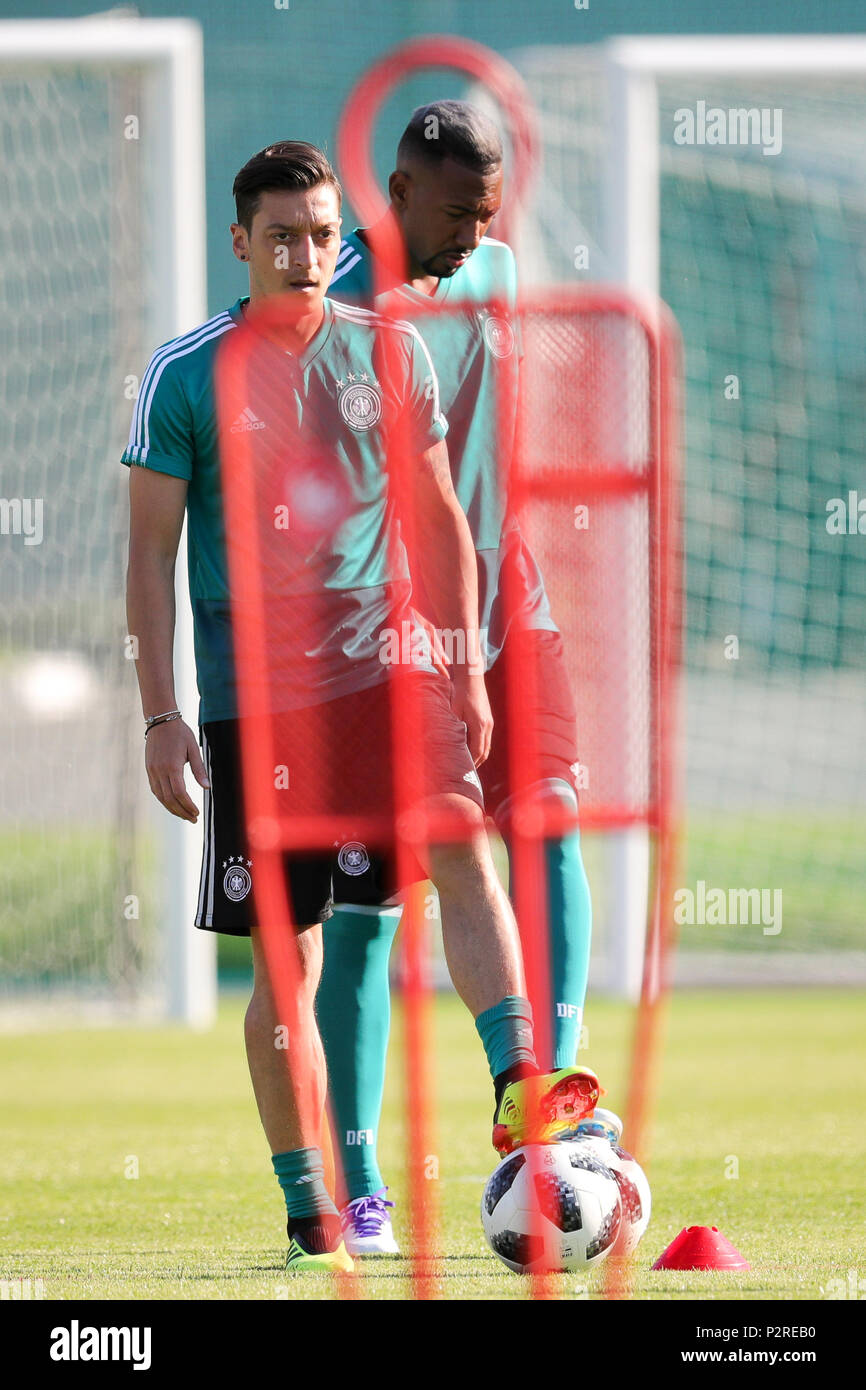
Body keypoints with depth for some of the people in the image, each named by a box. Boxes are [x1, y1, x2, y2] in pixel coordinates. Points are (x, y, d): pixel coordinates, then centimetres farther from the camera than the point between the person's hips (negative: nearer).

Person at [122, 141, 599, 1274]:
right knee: (285, 957, 1)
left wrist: (466, 673, 9)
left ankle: (520, 1088, -34)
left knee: (463, 850, -25)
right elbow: (152, 551, 2)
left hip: (387, 666, 1)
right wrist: (160, 715, -4)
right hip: (256, 691, -1)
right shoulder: (187, 373, 0)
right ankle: (312, 1213, 8)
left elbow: (440, 520, 14)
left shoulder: (390, 351, 7)